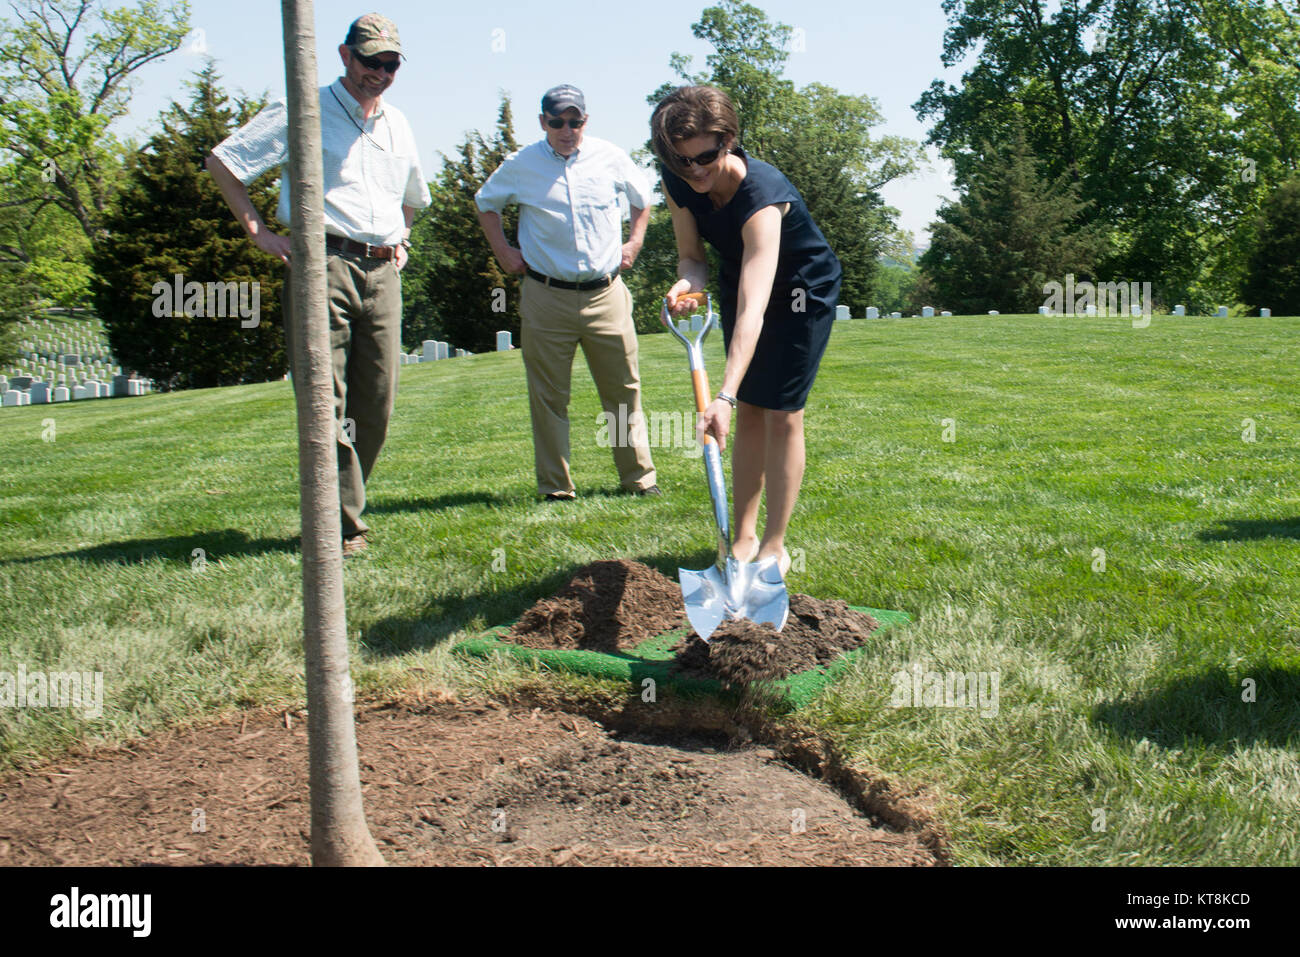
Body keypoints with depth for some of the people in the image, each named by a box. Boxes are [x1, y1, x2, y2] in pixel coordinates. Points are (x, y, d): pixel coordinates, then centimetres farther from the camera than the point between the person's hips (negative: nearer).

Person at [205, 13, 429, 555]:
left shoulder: (397, 126, 21)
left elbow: (412, 194, 40)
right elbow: (222, 161, 0)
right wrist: (257, 231, -4)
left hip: (382, 273, 6)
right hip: (323, 266, -6)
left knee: (376, 405, 4)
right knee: (326, 403, -11)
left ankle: (343, 511, 17)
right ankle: (343, 526, -8)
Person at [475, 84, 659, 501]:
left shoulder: (611, 158, 4)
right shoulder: (520, 165, 1)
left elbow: (642, 196, 23)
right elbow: (486, 203, 20)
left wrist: (634, 242, 12)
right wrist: (502, 250, 10)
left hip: (606, 294, 1)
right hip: (545, 296, -1)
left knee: (624, 389, 3)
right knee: (548, 396, 1)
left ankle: (639, 477, 14)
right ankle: (555, 486, 10)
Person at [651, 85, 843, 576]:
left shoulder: (761, 196, -40)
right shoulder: (677, 185, -20)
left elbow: (753, 310, -48)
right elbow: (692, 256, -5)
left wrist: (725, 396, -57)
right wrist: (688, 281, -31)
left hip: (803, 290, -6)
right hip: (738, 282, 6)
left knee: (782, 414, -7)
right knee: (749, 412, 7)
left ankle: (774, 547, 2)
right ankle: (744, 538, 13)